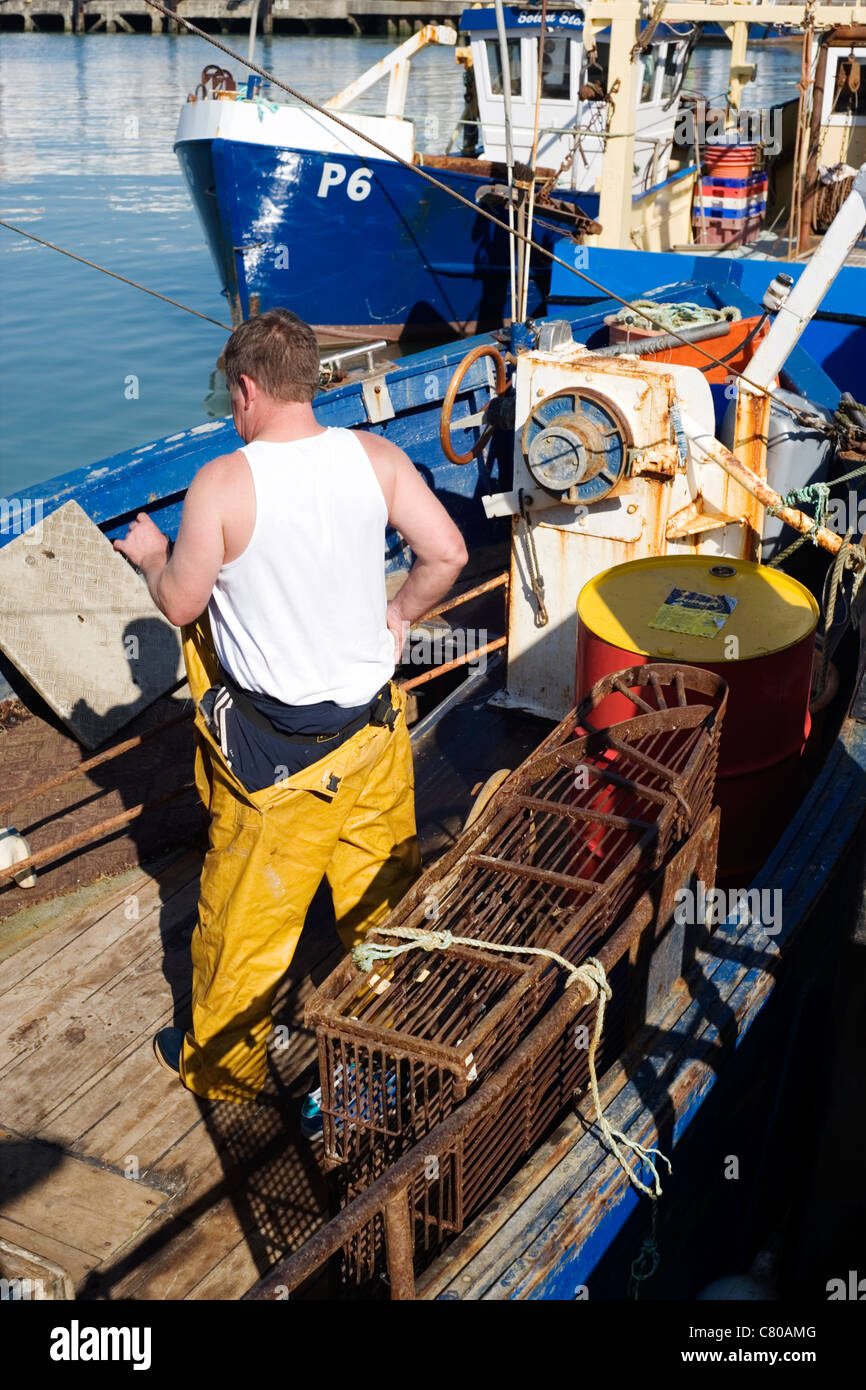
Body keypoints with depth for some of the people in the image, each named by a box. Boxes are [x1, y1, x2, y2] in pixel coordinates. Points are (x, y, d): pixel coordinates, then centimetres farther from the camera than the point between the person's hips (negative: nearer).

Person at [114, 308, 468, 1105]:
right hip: (372, 720, 4)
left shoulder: (223, 484, -19)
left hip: (275, 748, -4)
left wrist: (150, 556, 11)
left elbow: (180, 604, -10)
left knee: (247, 912, 14)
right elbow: (447, 553, -6)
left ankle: (223, 1064, 33)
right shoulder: (376, 457, -7)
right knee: (385, 887, 23)